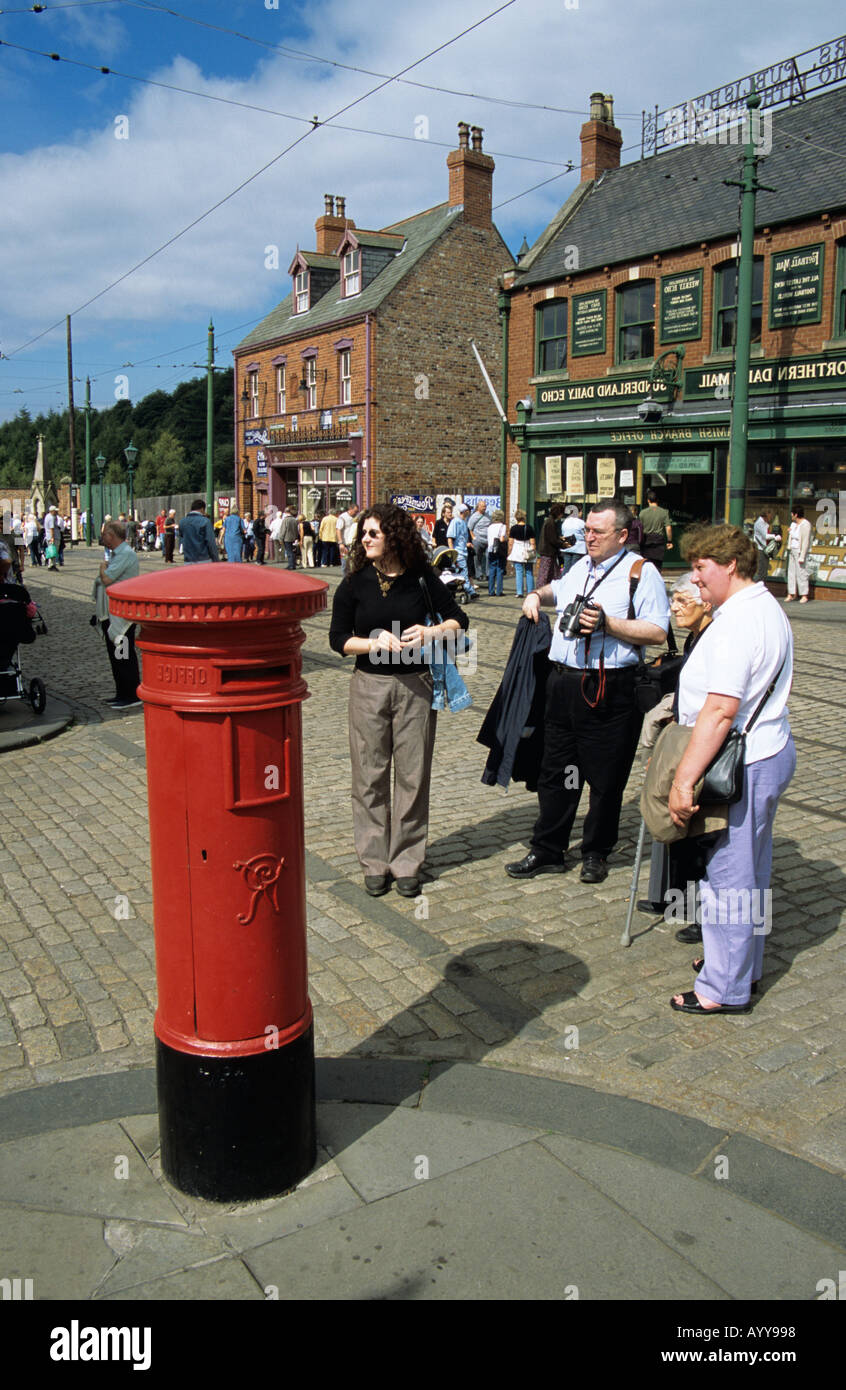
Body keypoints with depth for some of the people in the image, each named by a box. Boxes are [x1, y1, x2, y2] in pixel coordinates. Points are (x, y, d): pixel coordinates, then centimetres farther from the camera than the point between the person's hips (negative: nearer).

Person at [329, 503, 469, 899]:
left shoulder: (422, 578, 0)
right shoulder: (354, 583, 0)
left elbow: (457, 619, 7)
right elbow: (338, 638, -1)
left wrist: (430, 632, -13)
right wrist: (374, 642, -17)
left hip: (415, 687, 0)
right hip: (369, 687, 0)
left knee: (413, 774, 4)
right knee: (371, 776, 4)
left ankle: (407, 862, 17)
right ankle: (375, 862, 17)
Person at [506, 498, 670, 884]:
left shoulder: (641, 572, -6)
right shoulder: (581, 567, 16)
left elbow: (657, 632, -15)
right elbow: (558, 590, 38)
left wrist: (607, 623, -21)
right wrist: (537, 595, 17)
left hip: (608, 690, -6)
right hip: (563, 681, 6)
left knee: (605, 778, 6)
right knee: (556, 771, 12)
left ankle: (596, 854, 24)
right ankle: (546, 852, 23)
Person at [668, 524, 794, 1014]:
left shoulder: (738, 621, -22)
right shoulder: (769, 608, 13)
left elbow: (721, 709, -29)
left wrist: (684, 779, -28)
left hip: (742, 766, -11)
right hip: (769, 752, 11)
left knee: (728, 876, 0)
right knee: (751, 871, 21)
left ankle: (726, 988, 12)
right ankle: (745, 963, 36)